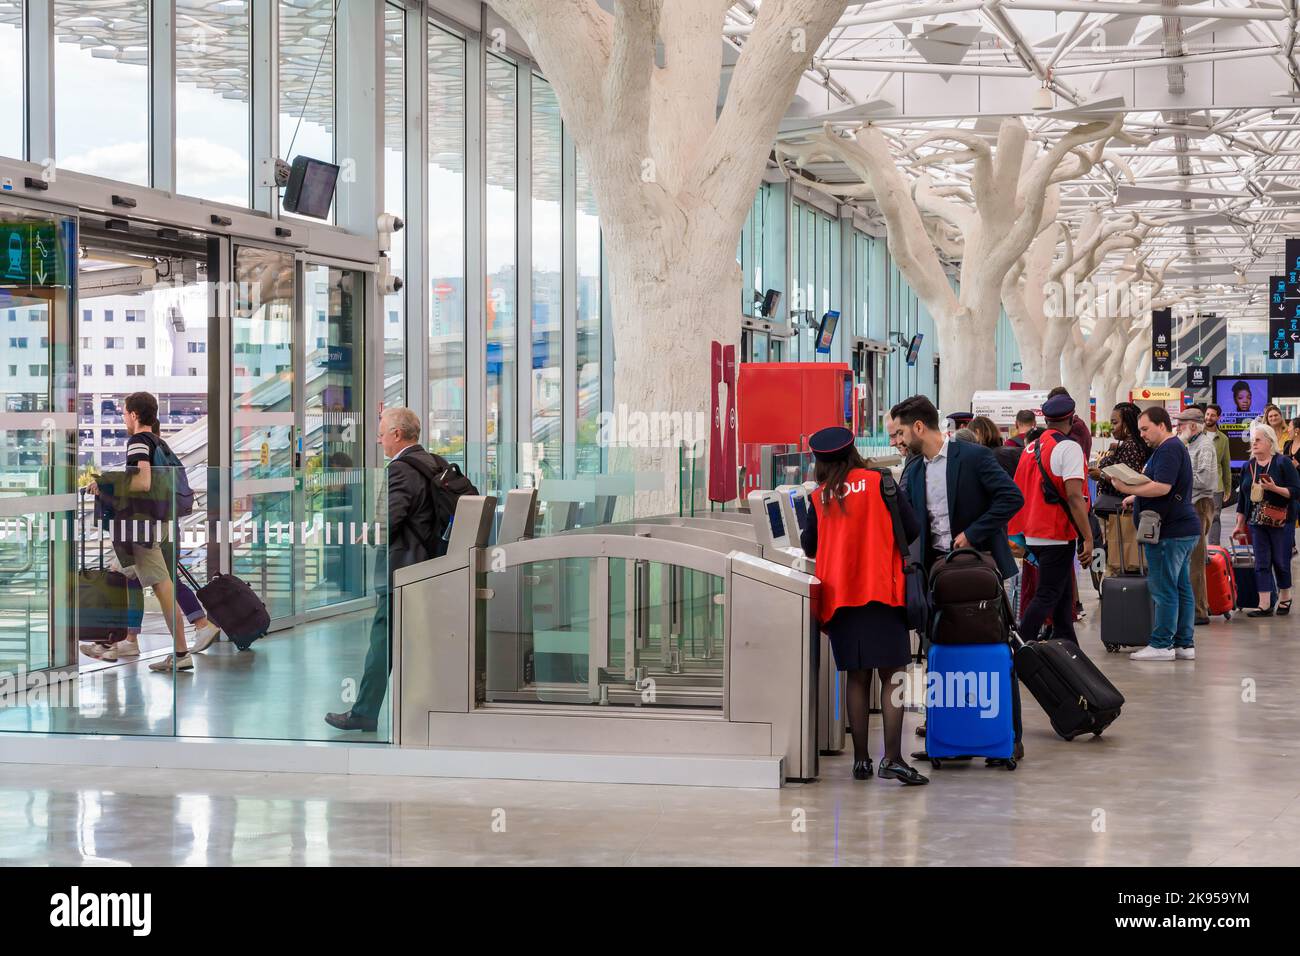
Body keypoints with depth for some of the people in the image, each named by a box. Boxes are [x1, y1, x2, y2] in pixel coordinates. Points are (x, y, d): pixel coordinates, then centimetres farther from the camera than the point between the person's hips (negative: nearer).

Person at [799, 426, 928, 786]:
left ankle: (861, 759, 8)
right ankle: (892, 758, -12)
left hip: (839, 597, 3)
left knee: (857, 679, 9)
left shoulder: (820, 498, 4)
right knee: (892, 675, -2)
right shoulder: (878, 482, -2)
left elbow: (809, 547, 12)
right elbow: (911, 529, -2)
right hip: (882, 593, -3)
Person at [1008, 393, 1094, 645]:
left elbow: (1018, 491, 16)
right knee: (1047, 596, -6)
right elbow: (1074, 496, -20)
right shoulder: (1068, 447, -11)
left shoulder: (1031, 448, 12)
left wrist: (1022, 535, 23)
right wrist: (1088, 538, -20)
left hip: (1034, 535, 8)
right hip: (1058, 536, -8)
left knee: (1063, 594, 16)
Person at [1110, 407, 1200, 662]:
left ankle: (1161, 644, -5)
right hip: (1181, 528, 11)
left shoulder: (1168, 450, -14)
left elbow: (1162, 487, -25)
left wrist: (1127, 488, -19)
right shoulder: (1175, 448, 21)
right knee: (1181, 588, 10)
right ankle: (1184, 644, 13)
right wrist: (1137, 497, 18)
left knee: (1164, 590, -7)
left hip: (1169, 532, -11)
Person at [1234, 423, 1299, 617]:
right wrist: (1239, 524, 14)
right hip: (1257, 522, 4)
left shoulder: (1283, 463, -5)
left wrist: (1275, 488, -24)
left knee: (1281, 561, 4)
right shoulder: (1248, 466, 10)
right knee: (1261, 563, 0)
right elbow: (1242, 496, 15)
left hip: (1281, 521, -4)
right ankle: (1264, 605, 0)